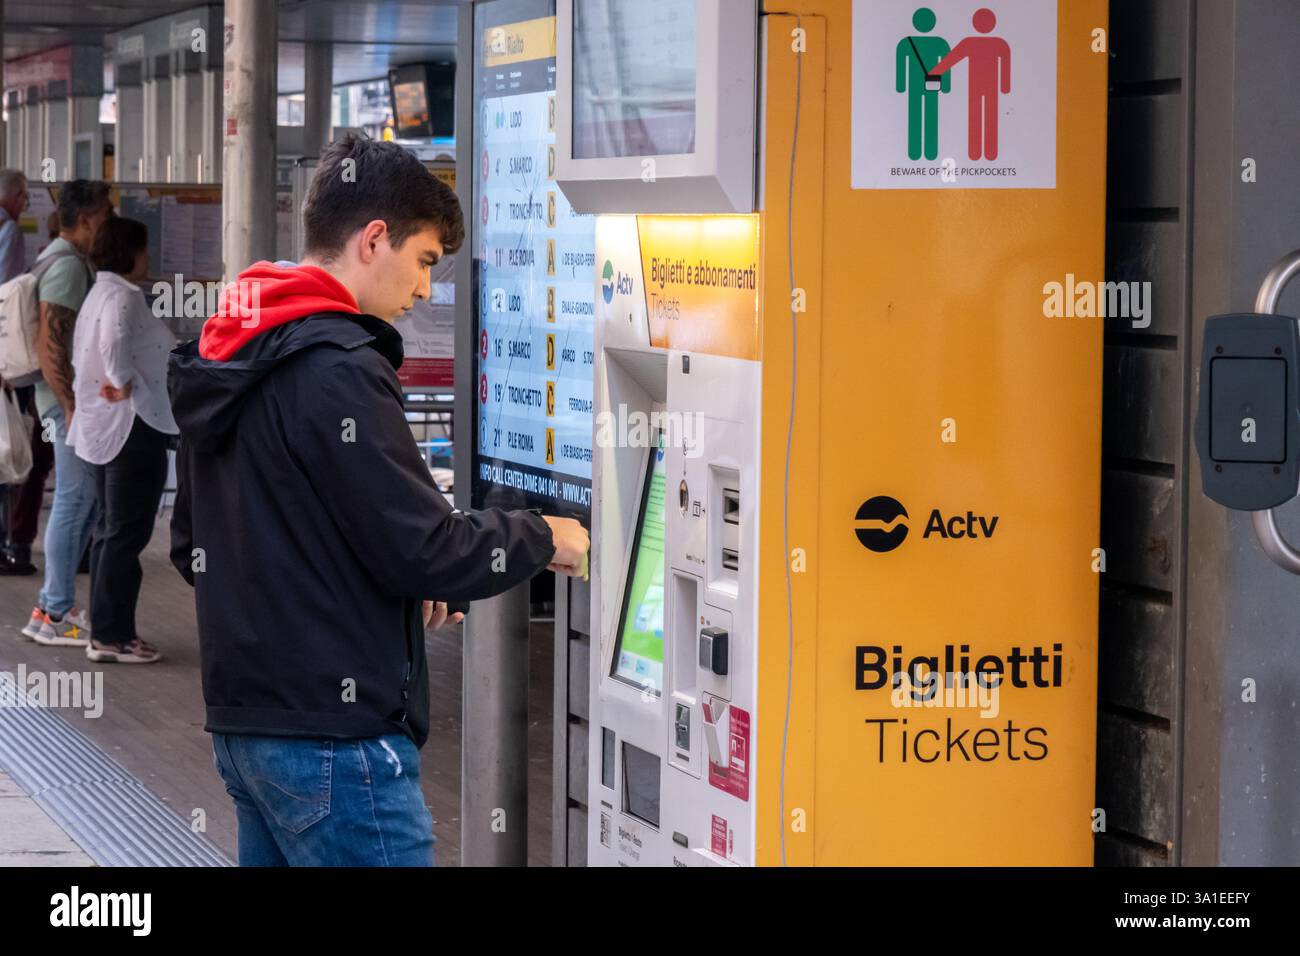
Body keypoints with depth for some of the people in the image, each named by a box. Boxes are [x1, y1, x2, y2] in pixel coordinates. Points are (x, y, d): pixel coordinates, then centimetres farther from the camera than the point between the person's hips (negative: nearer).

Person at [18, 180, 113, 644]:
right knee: (75, 500, -7)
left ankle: (54, 605, 18)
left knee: (81, 500, 14)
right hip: (70, 398, -11)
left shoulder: (66, 259, 16)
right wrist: (72, 407, -24)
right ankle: (54, 612, -3)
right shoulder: (67, 264, -16)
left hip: (77, 397, 11)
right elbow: (50, 341, -23)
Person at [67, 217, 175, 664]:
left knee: (110, 531, 15)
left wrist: (108, 386, 13)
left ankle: (106, 631, 20)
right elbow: (115, 340, -36)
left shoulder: (99, 294, 16)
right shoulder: (122, 296, -17)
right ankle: (112, 636, -3)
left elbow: (82, 355, 23)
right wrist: (123, 382, -23)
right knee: (126, 534, -5)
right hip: (133, 426, -11)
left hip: (104, 427, 11)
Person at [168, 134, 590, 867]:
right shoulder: (339, 372, -17)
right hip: (335, 741, -10)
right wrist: (541, 540, 0)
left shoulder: (220, 364, 13)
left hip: (244, 723, 10)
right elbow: (423, 550, -18)